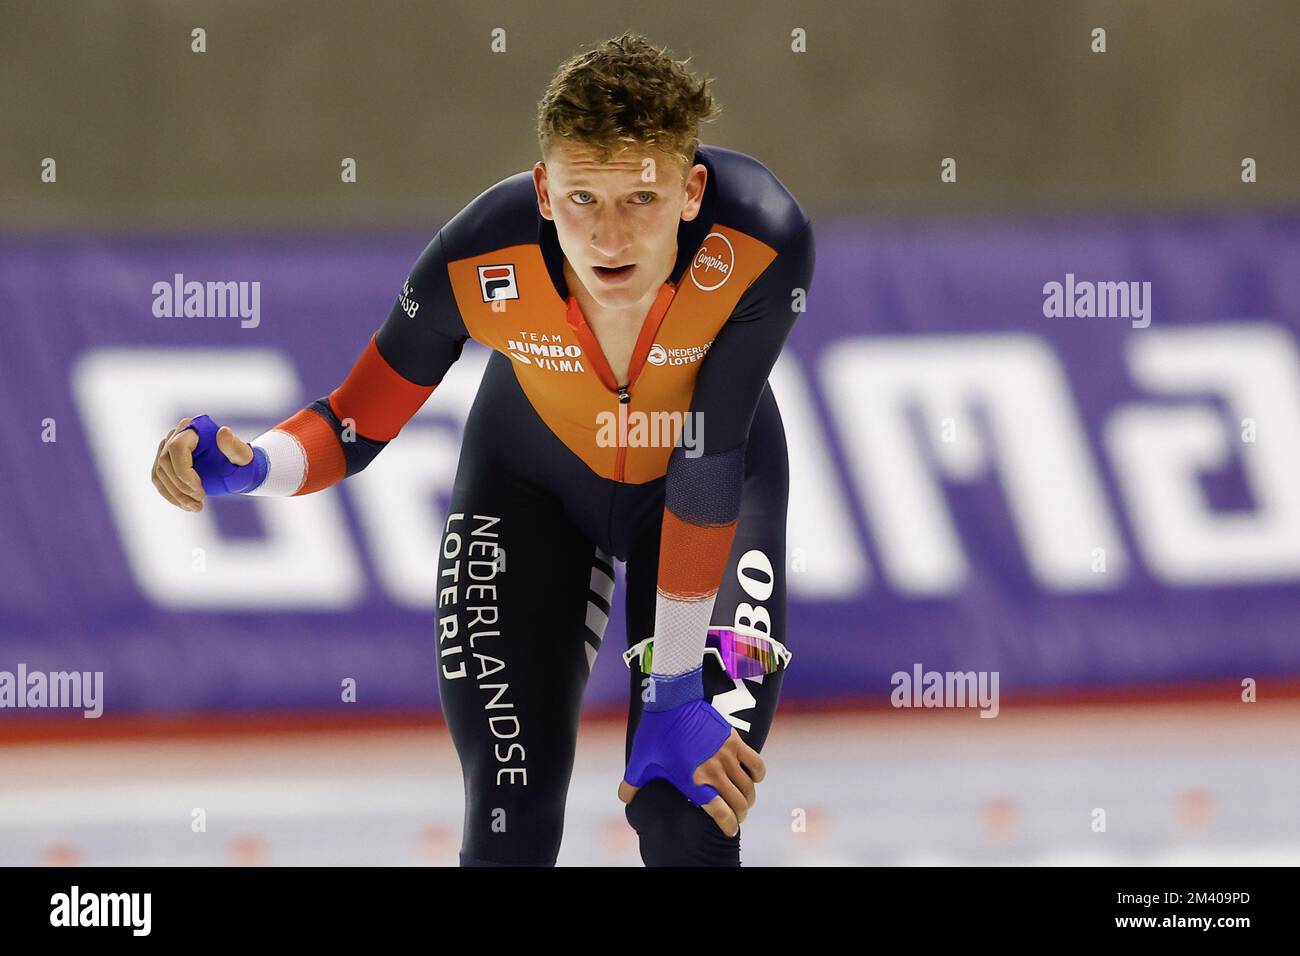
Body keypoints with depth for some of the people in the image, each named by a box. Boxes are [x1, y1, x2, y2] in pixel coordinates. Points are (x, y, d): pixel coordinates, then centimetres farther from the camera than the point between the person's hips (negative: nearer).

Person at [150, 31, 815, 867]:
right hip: (533, 485, 1)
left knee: (688, 817, -11)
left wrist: (676, 692, -27)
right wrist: (249, 468, -43)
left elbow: (710, 462, -31)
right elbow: (357, 428, -20)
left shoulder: (762, 243, -36)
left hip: (712, 500, -1)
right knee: (511, 825, -7)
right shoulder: (480, 264, -32)